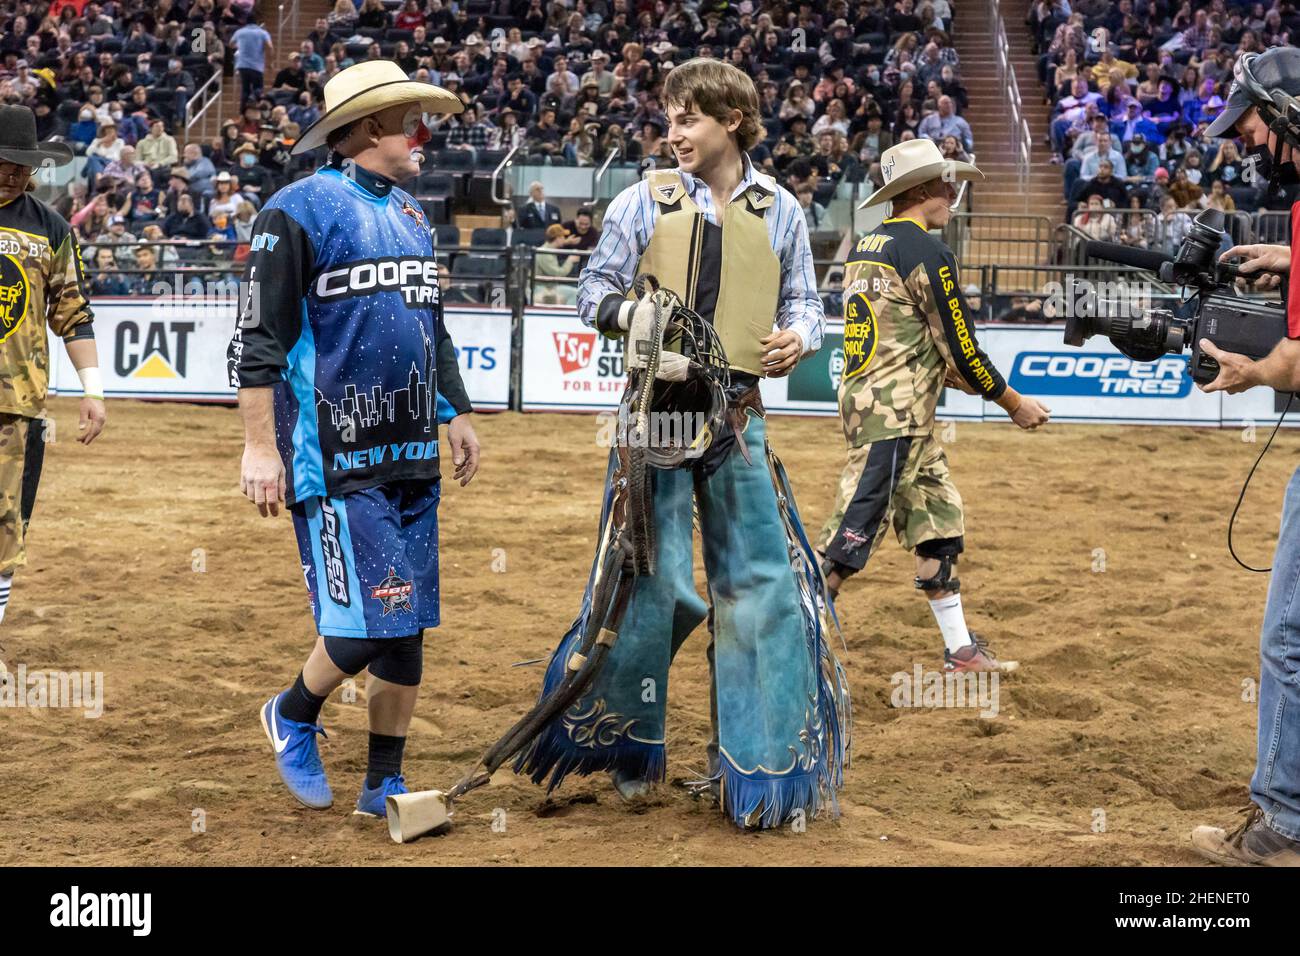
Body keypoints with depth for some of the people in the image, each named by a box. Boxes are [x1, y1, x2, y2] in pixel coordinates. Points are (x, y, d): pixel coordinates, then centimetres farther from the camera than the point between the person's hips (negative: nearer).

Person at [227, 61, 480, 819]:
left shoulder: (413, 217, 16)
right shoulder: (300, 211, -8)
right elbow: (258, 341, -11)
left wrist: (457, 416, 19)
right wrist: (260, 446, -16)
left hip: (412, 458, 8)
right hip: (336, 463, -7)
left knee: (407, 629, 8)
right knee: (363, 627, -10)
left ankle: (384, 785, 19)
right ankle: (294, 717, 19)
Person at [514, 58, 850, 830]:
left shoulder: (779, 210, 6)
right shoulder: (645, 201, 2)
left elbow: (805, 303, 11)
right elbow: (596, 290, 4)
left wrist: (799, 338, -12)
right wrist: (630, 313, -17)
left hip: (739, 413, 2)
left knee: (761, 580, 2)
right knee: (650, 576, 1)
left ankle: (760, 764, 13)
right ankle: (628, 748, 21)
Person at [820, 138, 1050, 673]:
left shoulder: (864, 248, 15)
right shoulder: (927, 252, -12)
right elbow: (960, 347, -10)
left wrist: (973, 383, 24)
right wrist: (1014, 403, 2)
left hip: (864, 396, 10)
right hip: (894, 413, -10)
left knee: (938, 523, 15)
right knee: (856, 530, -9)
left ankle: (960, 650, 21)